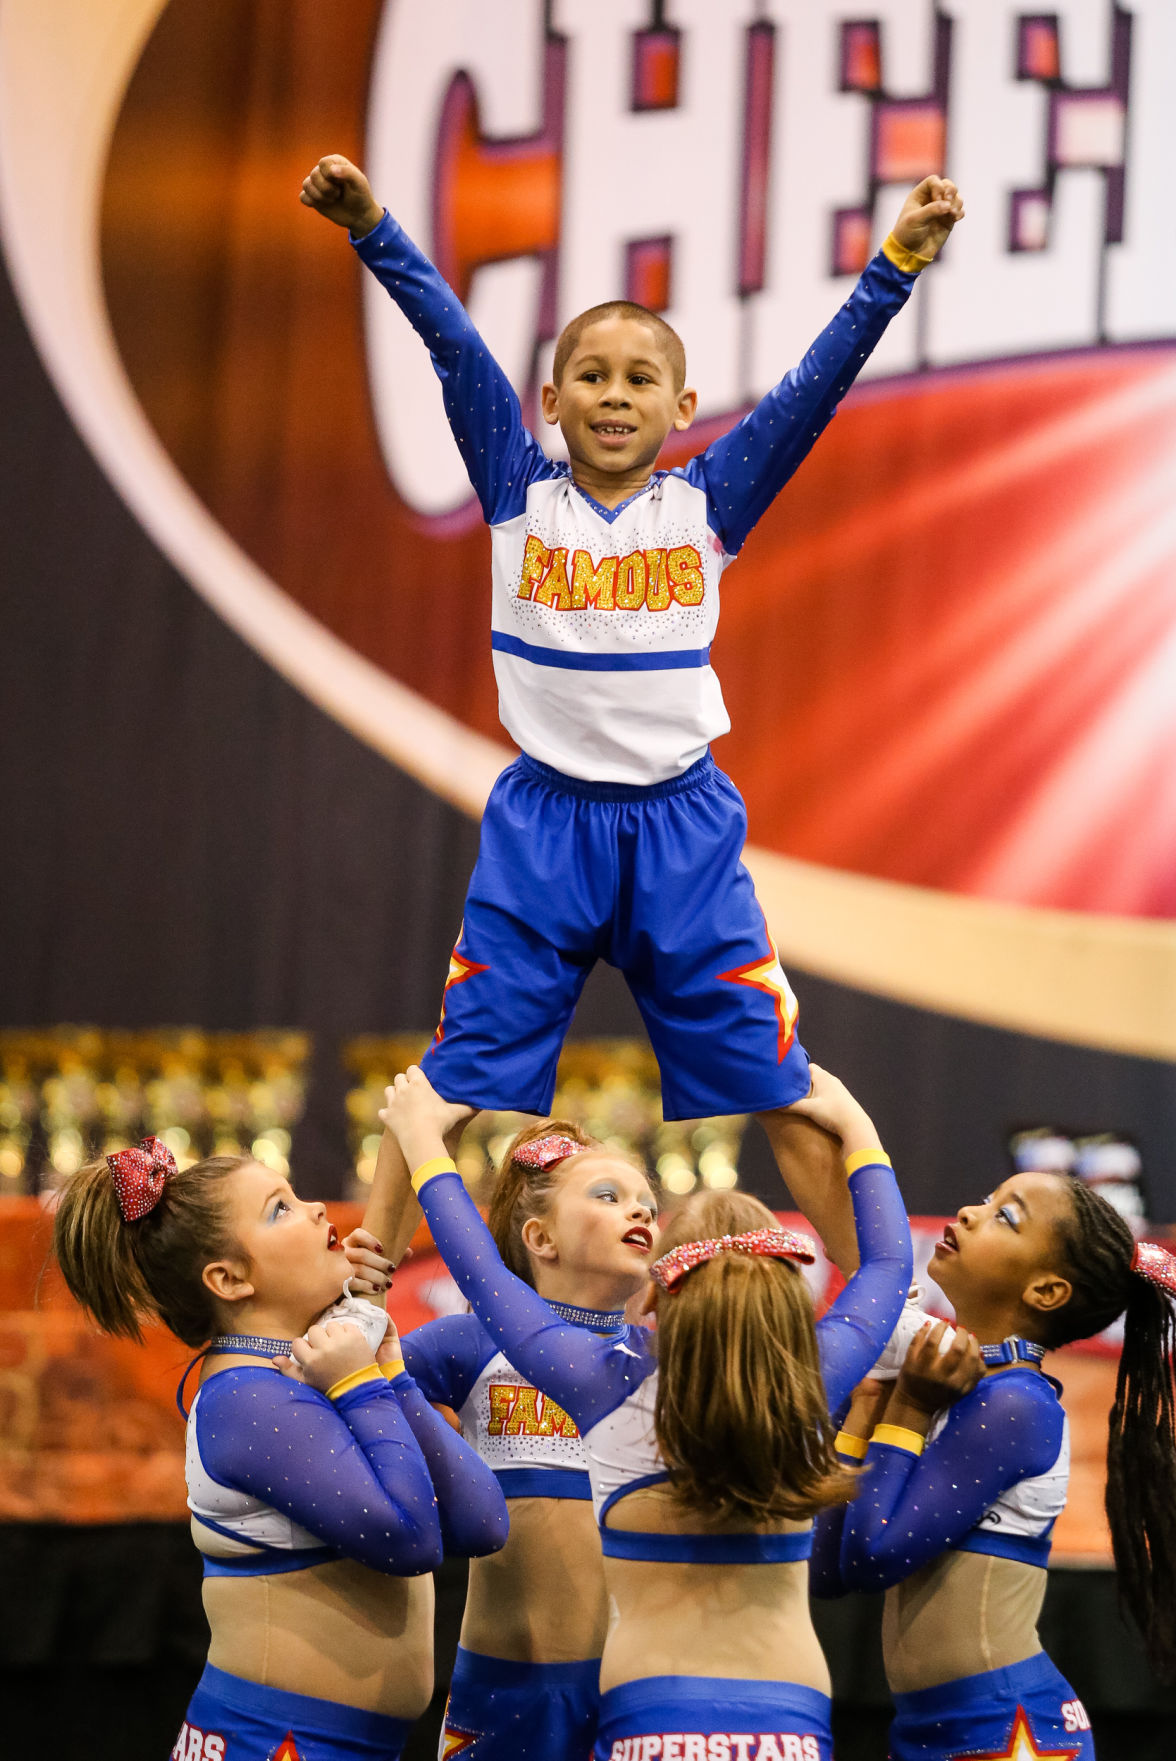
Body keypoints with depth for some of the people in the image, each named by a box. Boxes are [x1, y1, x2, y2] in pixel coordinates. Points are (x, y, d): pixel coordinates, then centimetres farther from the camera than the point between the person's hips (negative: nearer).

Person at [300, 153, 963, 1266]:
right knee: (465, 1081, 1)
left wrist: (897, 263, -17)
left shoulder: (708, 503, 2)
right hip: (543, 823, 0)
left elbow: (815, 384, -6)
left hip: (681, 821, 0)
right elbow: (455, 349, -8)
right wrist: (372, 231, -17)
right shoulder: (520, 495, 2)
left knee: (766, 1074, 4)